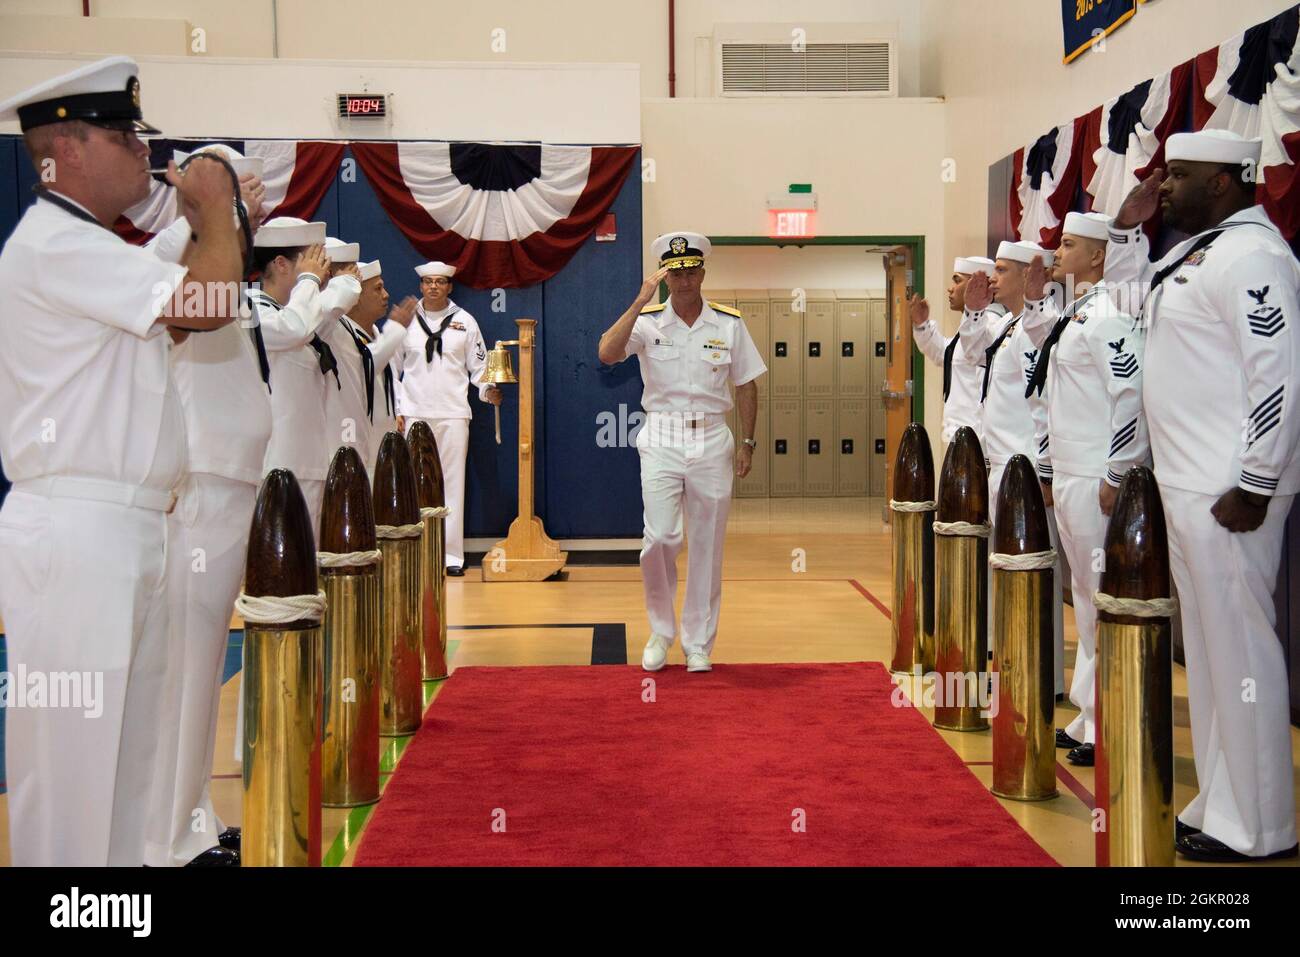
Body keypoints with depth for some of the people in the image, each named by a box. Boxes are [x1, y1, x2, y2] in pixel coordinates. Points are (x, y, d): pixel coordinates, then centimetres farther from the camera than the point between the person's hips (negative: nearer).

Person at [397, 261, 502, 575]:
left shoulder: (464, 321, 8)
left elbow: (478, 366, 9)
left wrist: (488, 390, -10)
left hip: (453, 414, 0)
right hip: (414, 414, 0)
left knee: (452, 483, -1)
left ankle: (451, 555, 2)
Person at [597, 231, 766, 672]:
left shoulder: (729, 323, 3)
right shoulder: (648, 321, -1)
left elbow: (746, 386, 9)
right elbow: (607, 354, -19)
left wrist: (747, 443, 5)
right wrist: (641, 301, -21)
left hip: (712, 441, 2)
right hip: (662, 441, -1)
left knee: (707, 546, 6)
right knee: (660, 539, -11)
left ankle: (698, 643, 19)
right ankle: (660, 631, 12)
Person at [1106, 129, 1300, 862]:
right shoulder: (1198, 251, 15)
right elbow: (1129, 297, 32)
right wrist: (1130, 226, 17)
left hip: (1229, 492, -10)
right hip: (1189, 486, 10)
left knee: (1239, 649, -3)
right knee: (1208, 649, 14)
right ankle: (1222, 807, 25)